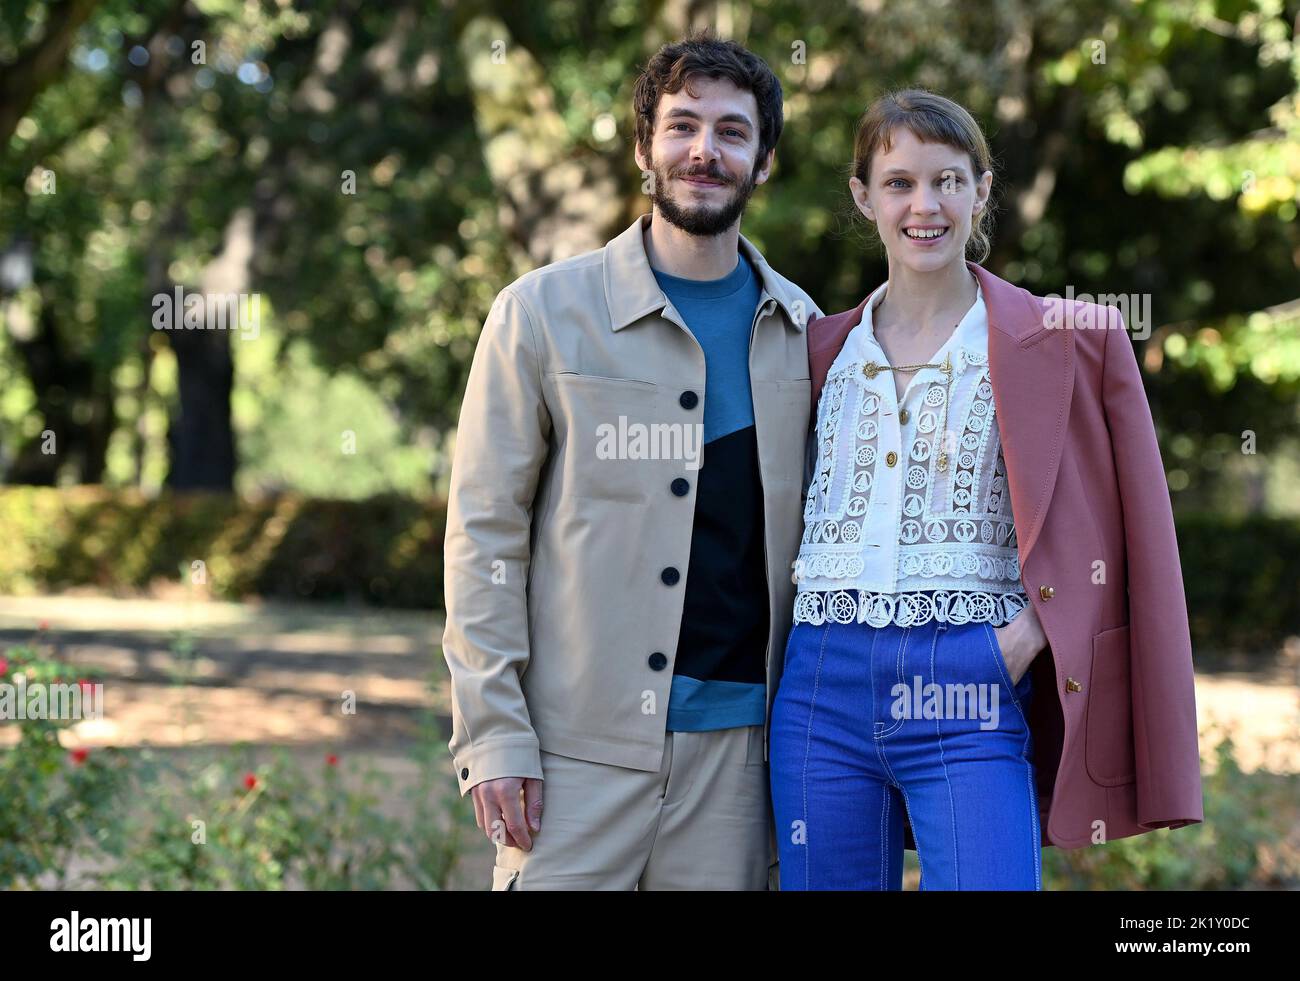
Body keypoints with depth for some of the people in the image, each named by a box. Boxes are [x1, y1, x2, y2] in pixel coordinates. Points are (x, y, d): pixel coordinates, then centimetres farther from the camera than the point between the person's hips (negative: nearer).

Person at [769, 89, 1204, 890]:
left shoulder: (1063, 341, 3)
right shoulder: (826, 348, 13)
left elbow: (1120, 529, 2)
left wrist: (1033, 629, -11)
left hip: (968, 701, -3)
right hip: (825, 686, 4)